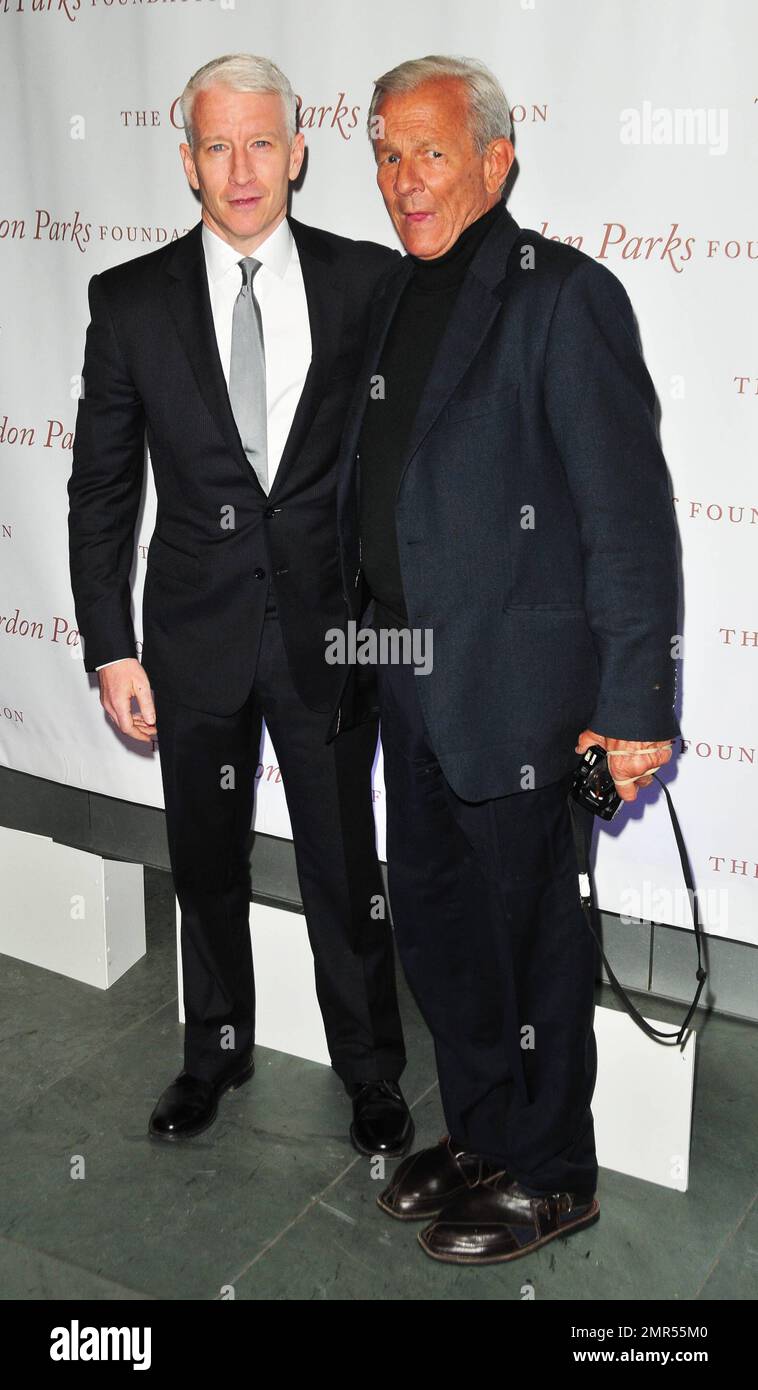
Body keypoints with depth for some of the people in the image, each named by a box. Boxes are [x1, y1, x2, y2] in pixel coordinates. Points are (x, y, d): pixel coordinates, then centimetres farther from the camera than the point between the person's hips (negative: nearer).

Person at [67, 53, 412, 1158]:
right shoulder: (132, 299, -2)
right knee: (206, 861, 17)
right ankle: (217, 1050, 39)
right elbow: (101, 486, 1)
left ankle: (371, 1068, 30)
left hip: (330, 628, -1)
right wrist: (111, 649, -3)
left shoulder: (368, 282, -4)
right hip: (197, 635, 2)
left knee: (345, 863, 9)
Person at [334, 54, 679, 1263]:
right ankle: (480, 1134, 39)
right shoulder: (397, 297, 12)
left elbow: (629, 514, -17)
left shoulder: (564, 296, -12)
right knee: (434, 923, 18)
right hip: (411, 682, 8)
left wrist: (636, 706, -20)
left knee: (529, 934, 6)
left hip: (516, 687, -8)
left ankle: (550, 1174, 27)